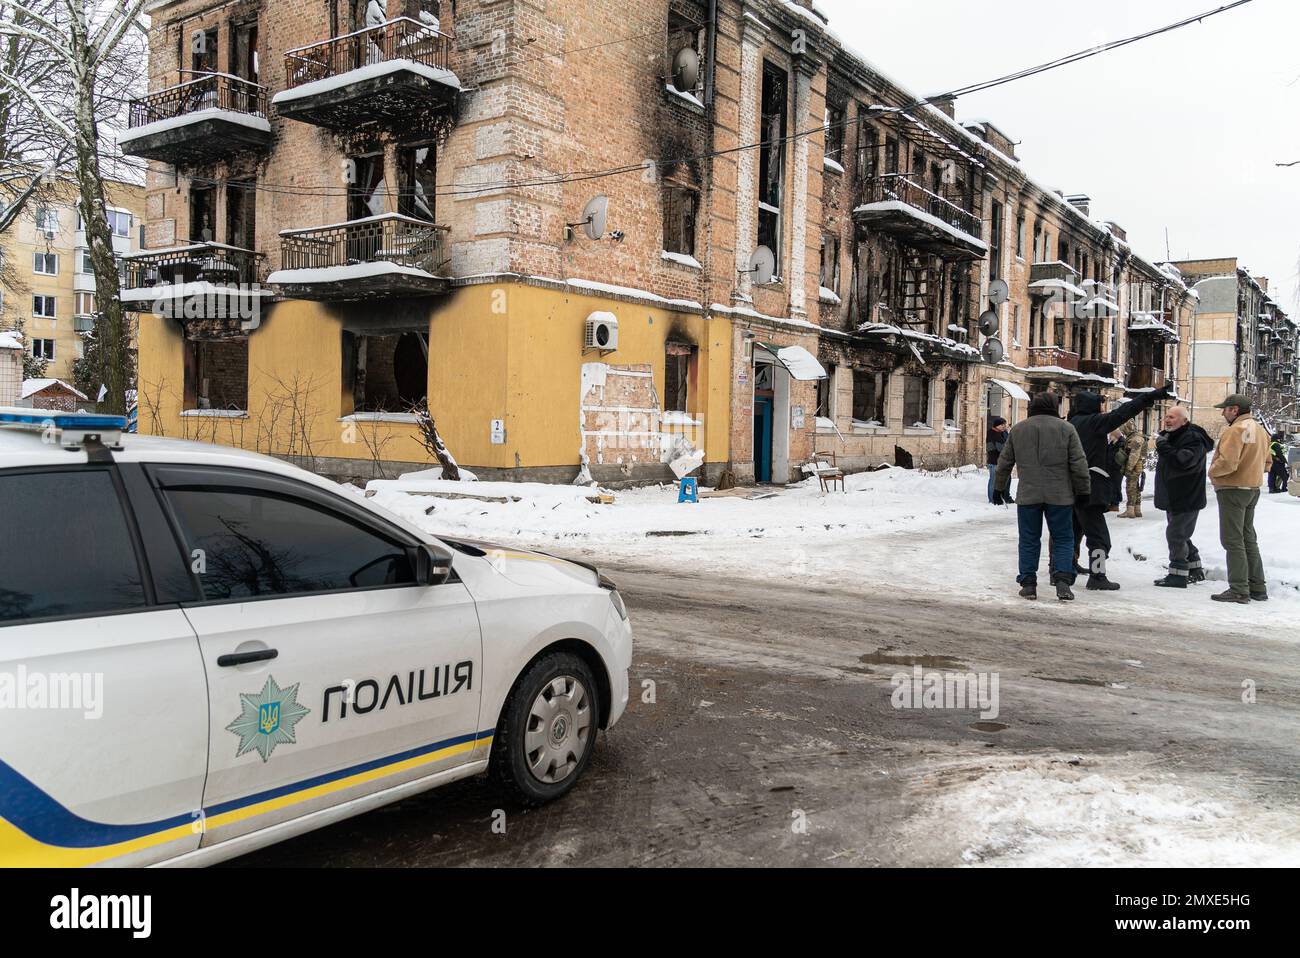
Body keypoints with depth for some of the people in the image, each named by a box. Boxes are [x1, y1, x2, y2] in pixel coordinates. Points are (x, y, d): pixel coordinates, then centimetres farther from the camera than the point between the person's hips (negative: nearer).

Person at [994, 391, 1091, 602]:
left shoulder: (1017, 429, 5)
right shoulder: (1066, 429, -2)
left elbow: (1004, 462, 11)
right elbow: (1079, 463, -3)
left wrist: (999, 488, 22)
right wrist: (1083, 491, 6)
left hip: (1027, 496, 1)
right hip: (1059, 496, -1)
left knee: (1029, 540, 9)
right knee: (1063, 538, 8)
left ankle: (1028, 583, 8)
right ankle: (1063, 580, -5)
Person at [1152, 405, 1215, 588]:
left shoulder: (1193, 439, -17)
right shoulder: (1171, 437, 14)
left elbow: (1182, 461, -33)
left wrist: (1163, 446, -25)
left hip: (1186, 499, -10)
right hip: (1173, 498, 10)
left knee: (1175, 535, -9)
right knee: (1180, 535, 18)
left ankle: (1178, 575, -3)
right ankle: (1196, 570, 29)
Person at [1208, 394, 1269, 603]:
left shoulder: (1235, 430, -19)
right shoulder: (1259, 430, 12)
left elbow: (1227, 463, -27)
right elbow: (1266, 462, 19)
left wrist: (1212, 472, -10)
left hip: (1232, 490, -9)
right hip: (1253, 488, 10)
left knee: (1233, 540, -5)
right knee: (1248, 538, 17)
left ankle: (1239, 590, -4)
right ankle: (1258, 587, 22)